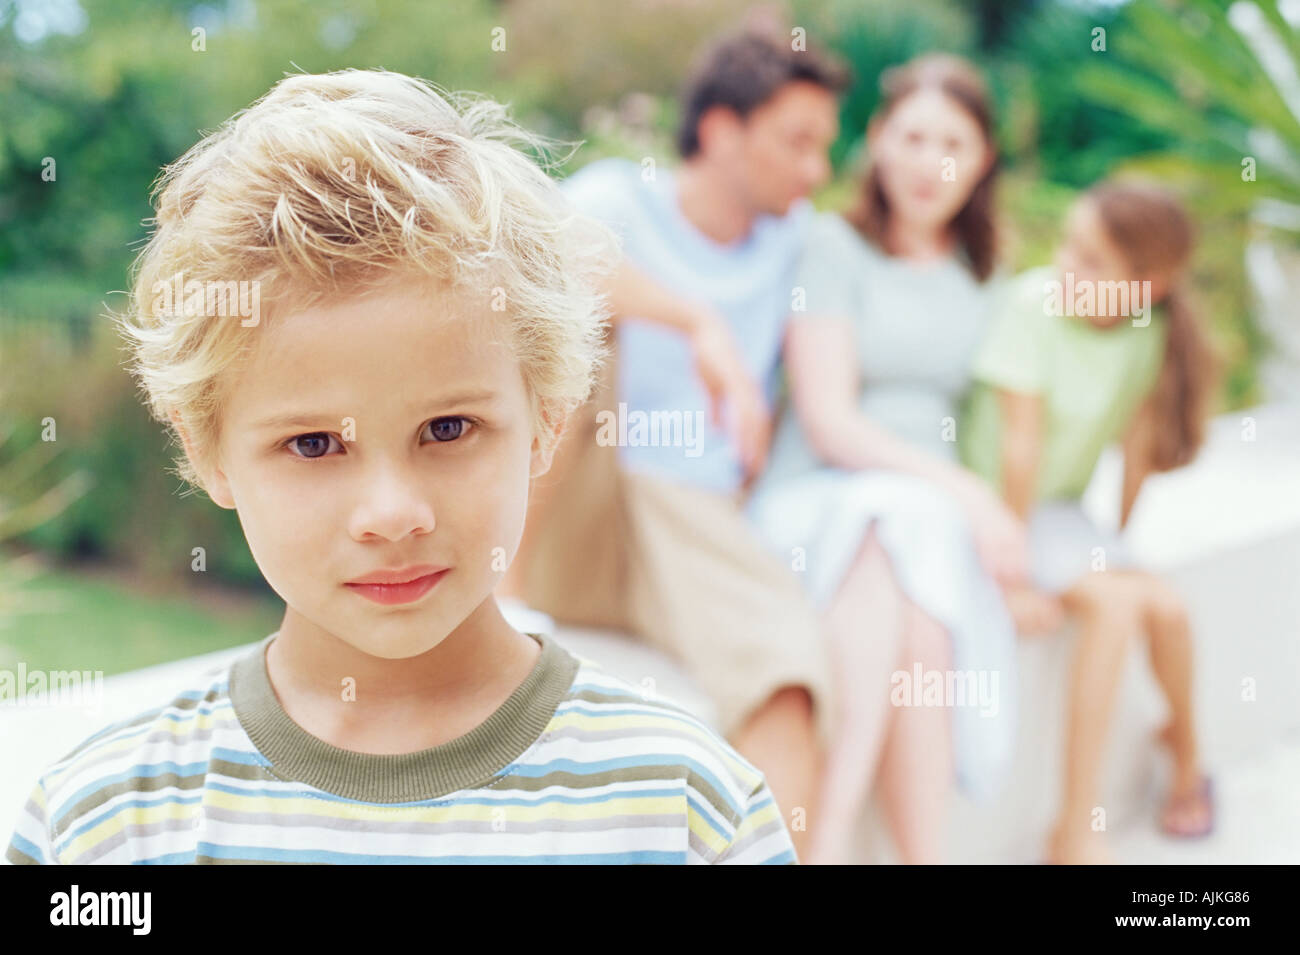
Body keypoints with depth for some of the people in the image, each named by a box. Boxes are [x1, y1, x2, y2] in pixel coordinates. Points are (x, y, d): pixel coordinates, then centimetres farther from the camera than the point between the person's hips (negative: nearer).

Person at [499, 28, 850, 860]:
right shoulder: (620, 195, 2)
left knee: (787, 651, -28)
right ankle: (499, 586, -25)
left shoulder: (795, 233, 14)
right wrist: (701, 323, -33)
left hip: (695, 523, 2)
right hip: (571, 513, -2)